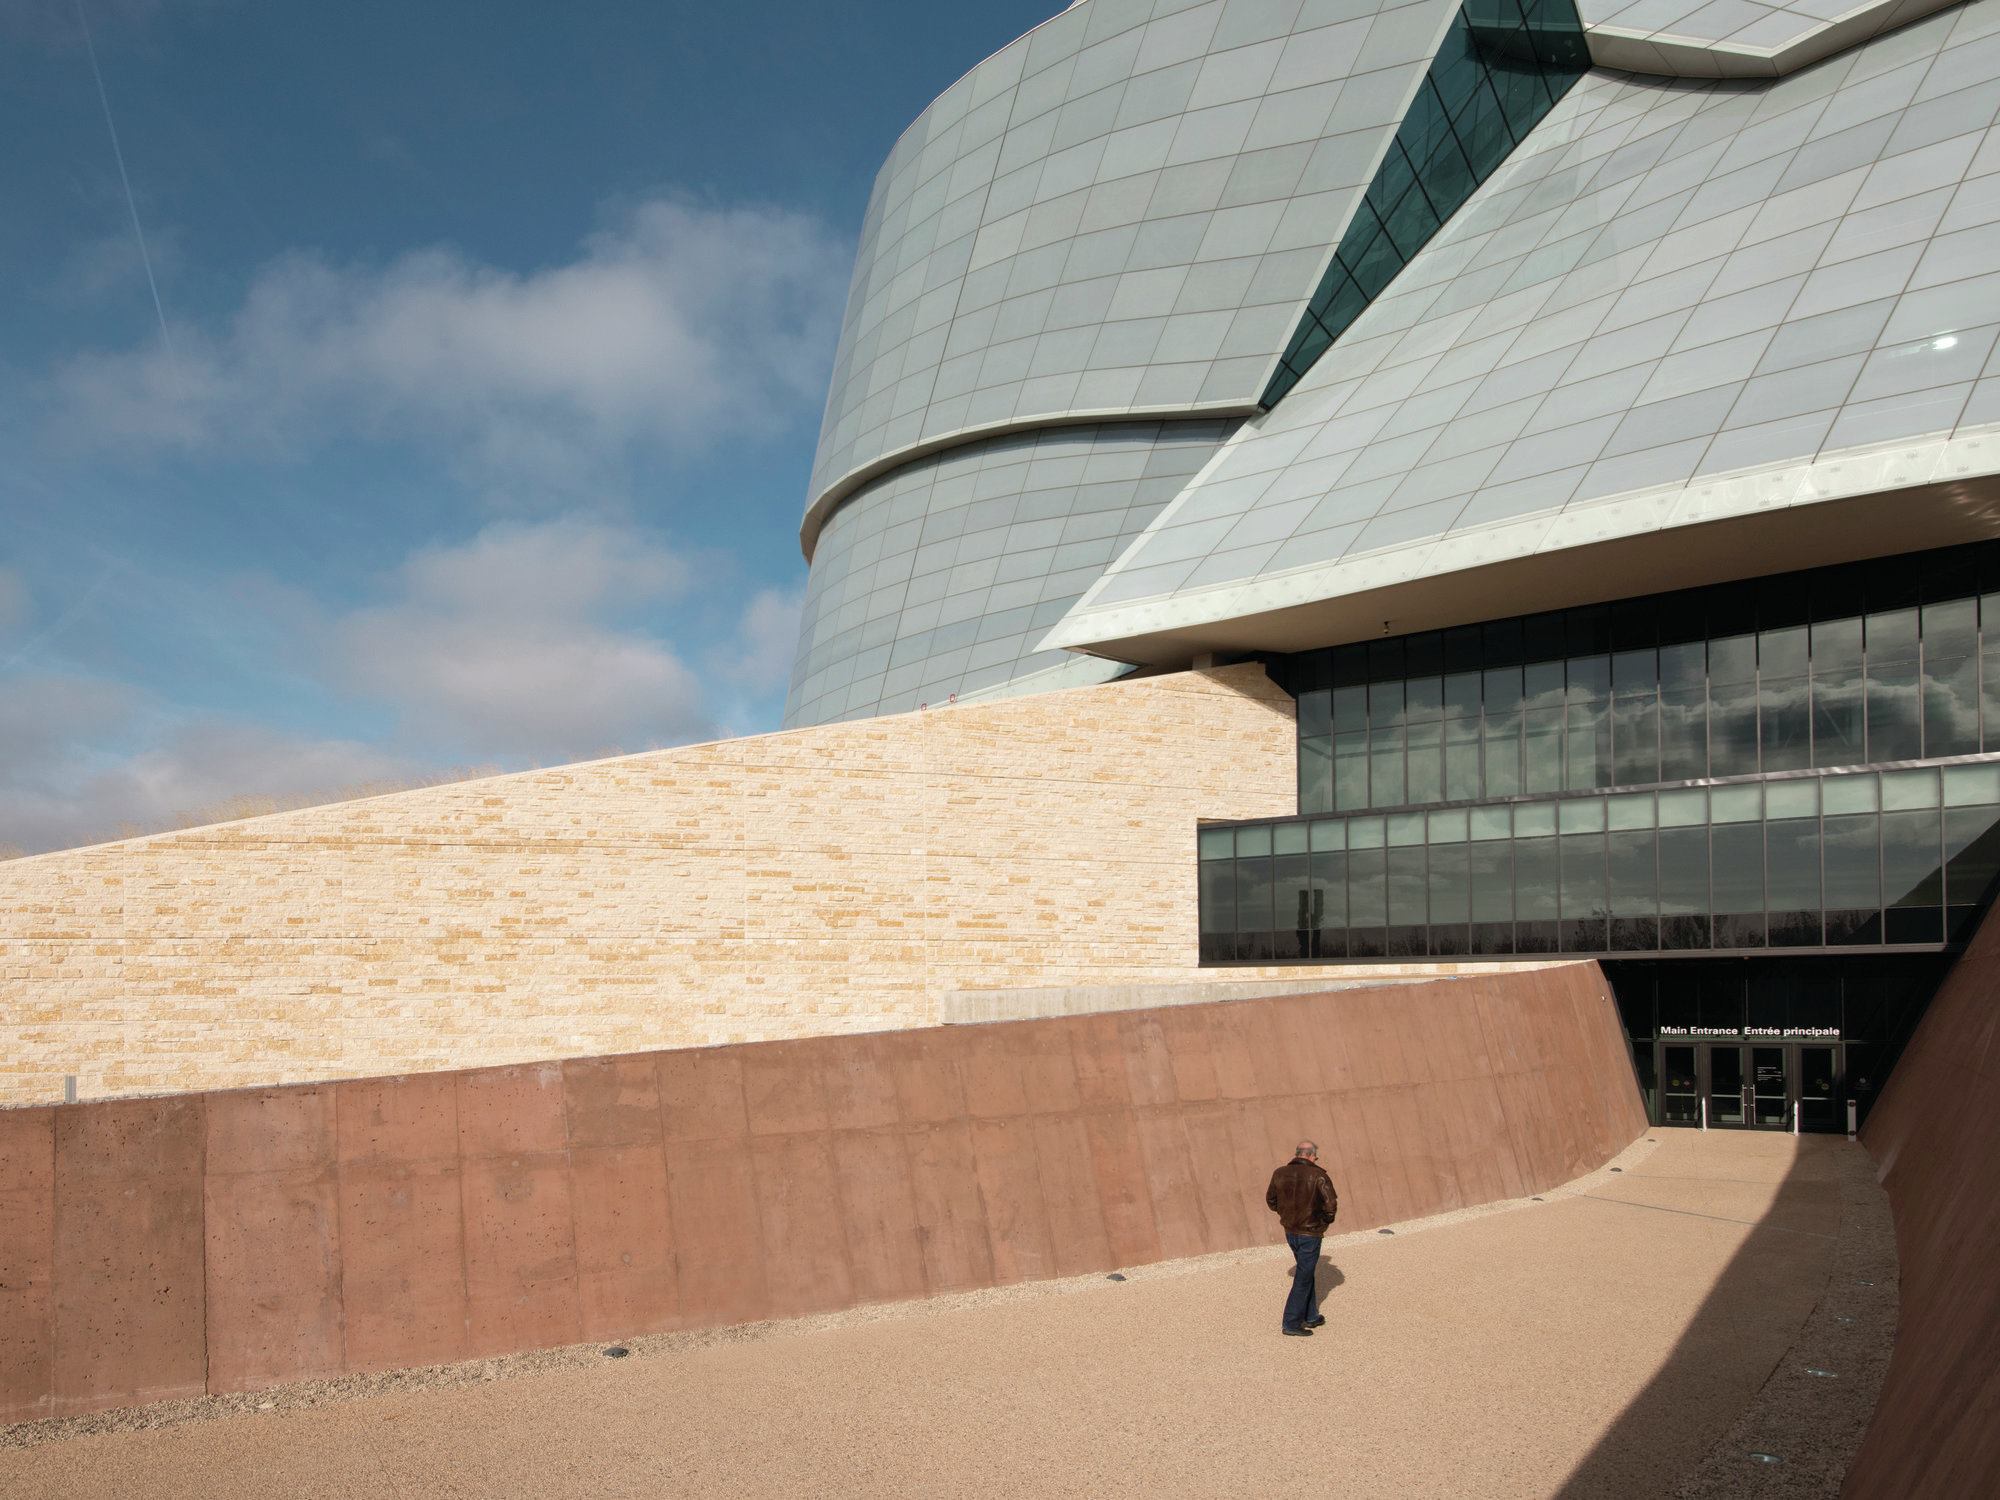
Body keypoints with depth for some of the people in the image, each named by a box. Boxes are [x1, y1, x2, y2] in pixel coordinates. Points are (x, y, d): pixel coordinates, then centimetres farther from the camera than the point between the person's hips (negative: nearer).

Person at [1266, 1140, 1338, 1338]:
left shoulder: (1280, 1173, -2)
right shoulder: (1318, 1176, -18)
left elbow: (1271, 1200, 8)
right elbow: (1331, 1205, -21)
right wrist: (1326, 1220, -1)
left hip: (1290, 1231, 6)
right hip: (1310, 1234, -6)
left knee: (1306, 1272, 23)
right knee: (1303, 1279, 4)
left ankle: (1310, 1317, 31)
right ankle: (1291, 1324, 7)